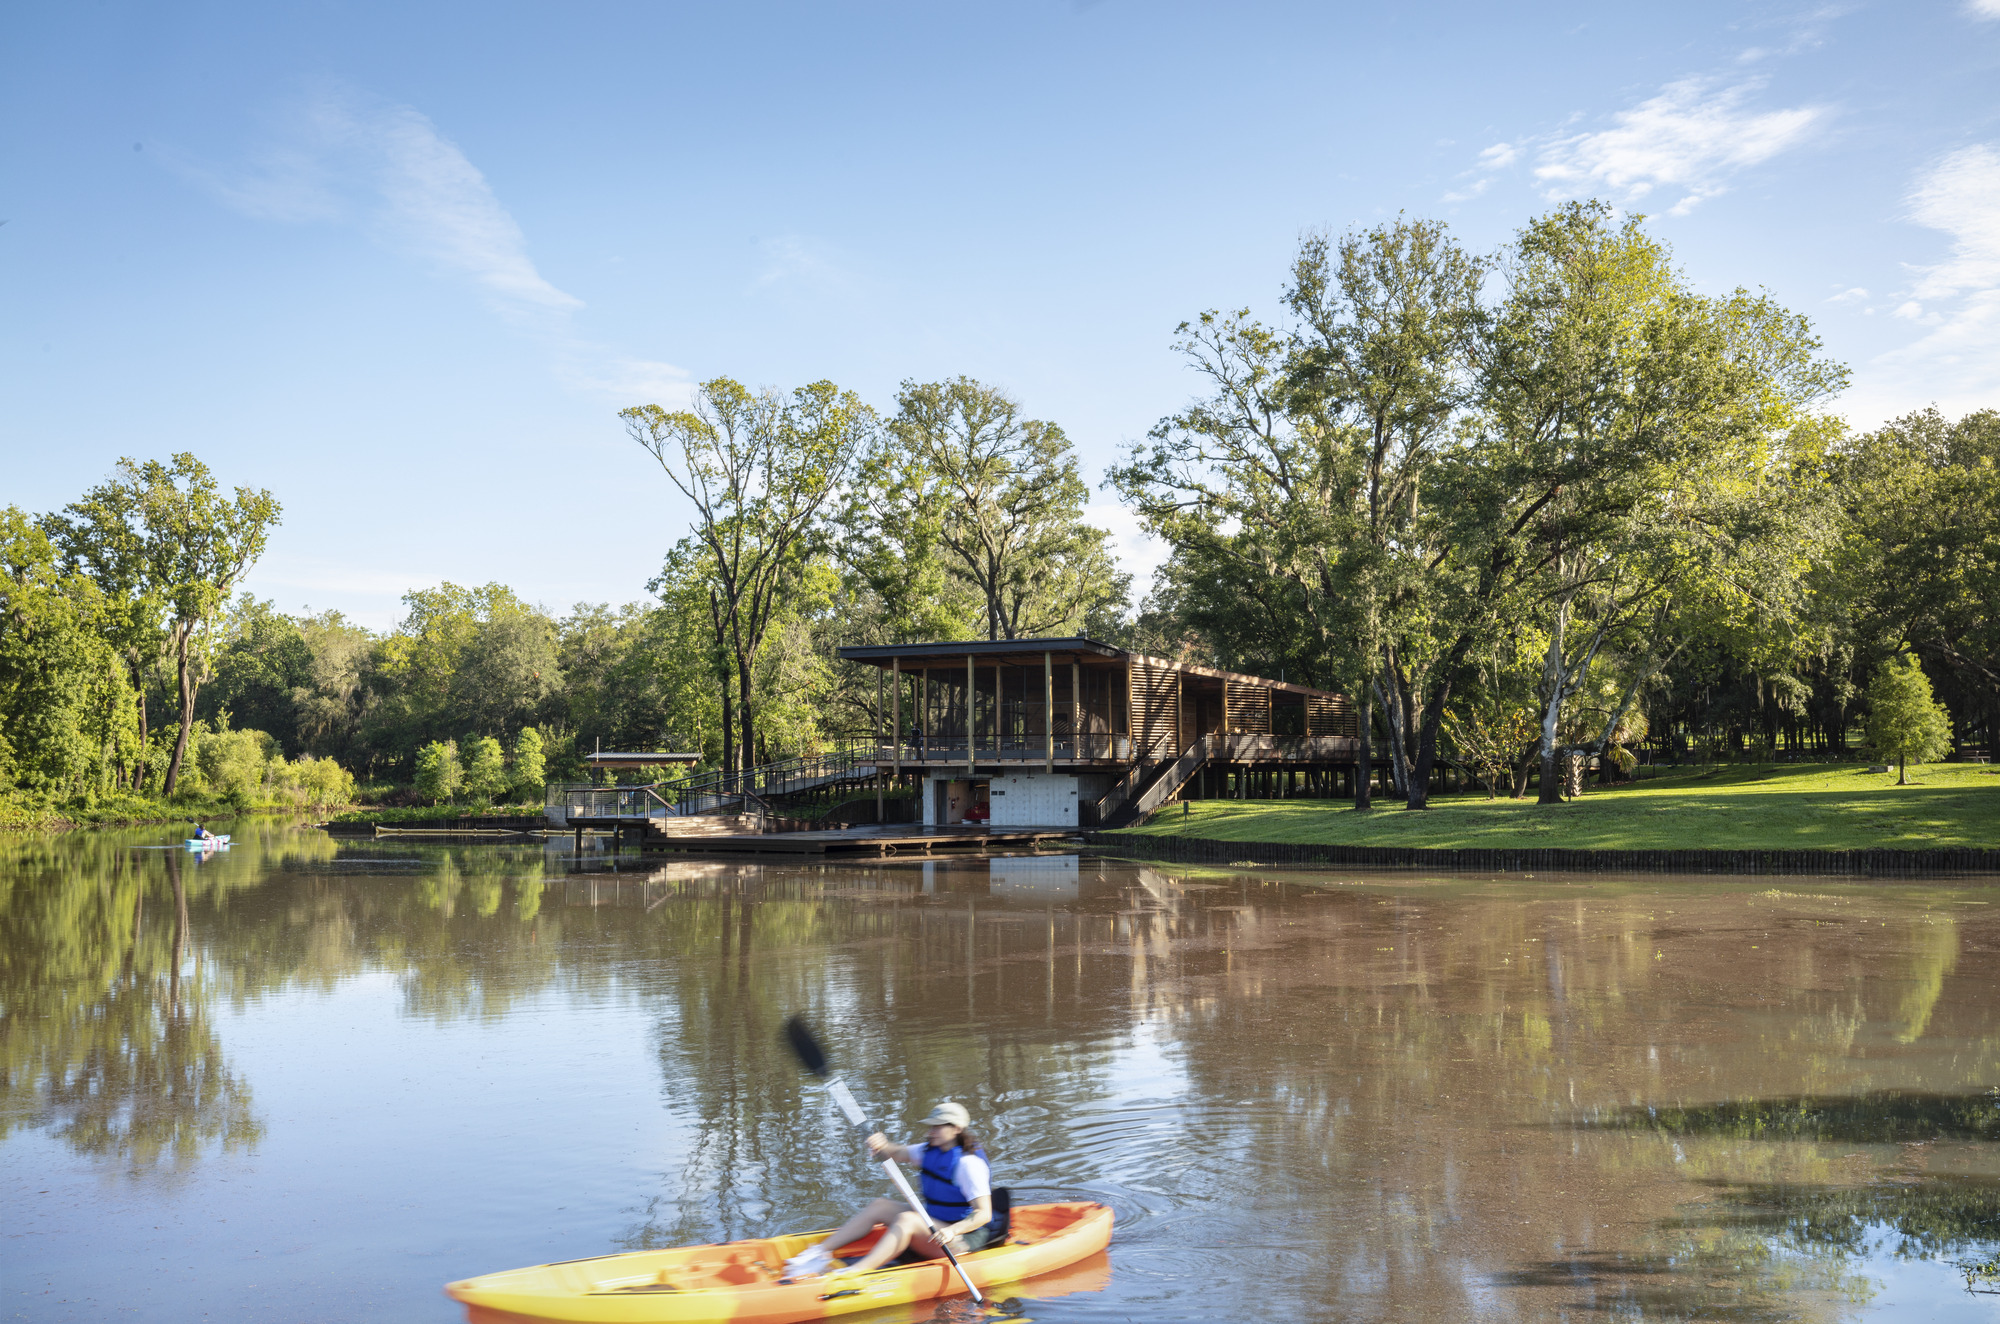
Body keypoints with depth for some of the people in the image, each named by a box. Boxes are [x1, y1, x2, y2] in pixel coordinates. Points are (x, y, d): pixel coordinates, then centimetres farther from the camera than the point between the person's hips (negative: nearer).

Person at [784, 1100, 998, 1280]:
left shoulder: (968, 1163, -17)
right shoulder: (930, 1151, 8)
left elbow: (984, 1213, -23)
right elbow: (896, 1153, -3)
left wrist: (952, 1231, -38)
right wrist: (881, 1147, -26)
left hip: (964, 1237, -9)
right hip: (935, 1225, 9)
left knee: (906, 1220, -30)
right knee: (880, 1207, 0)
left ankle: (853, 1272, -46)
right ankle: (821, 1252, -8)